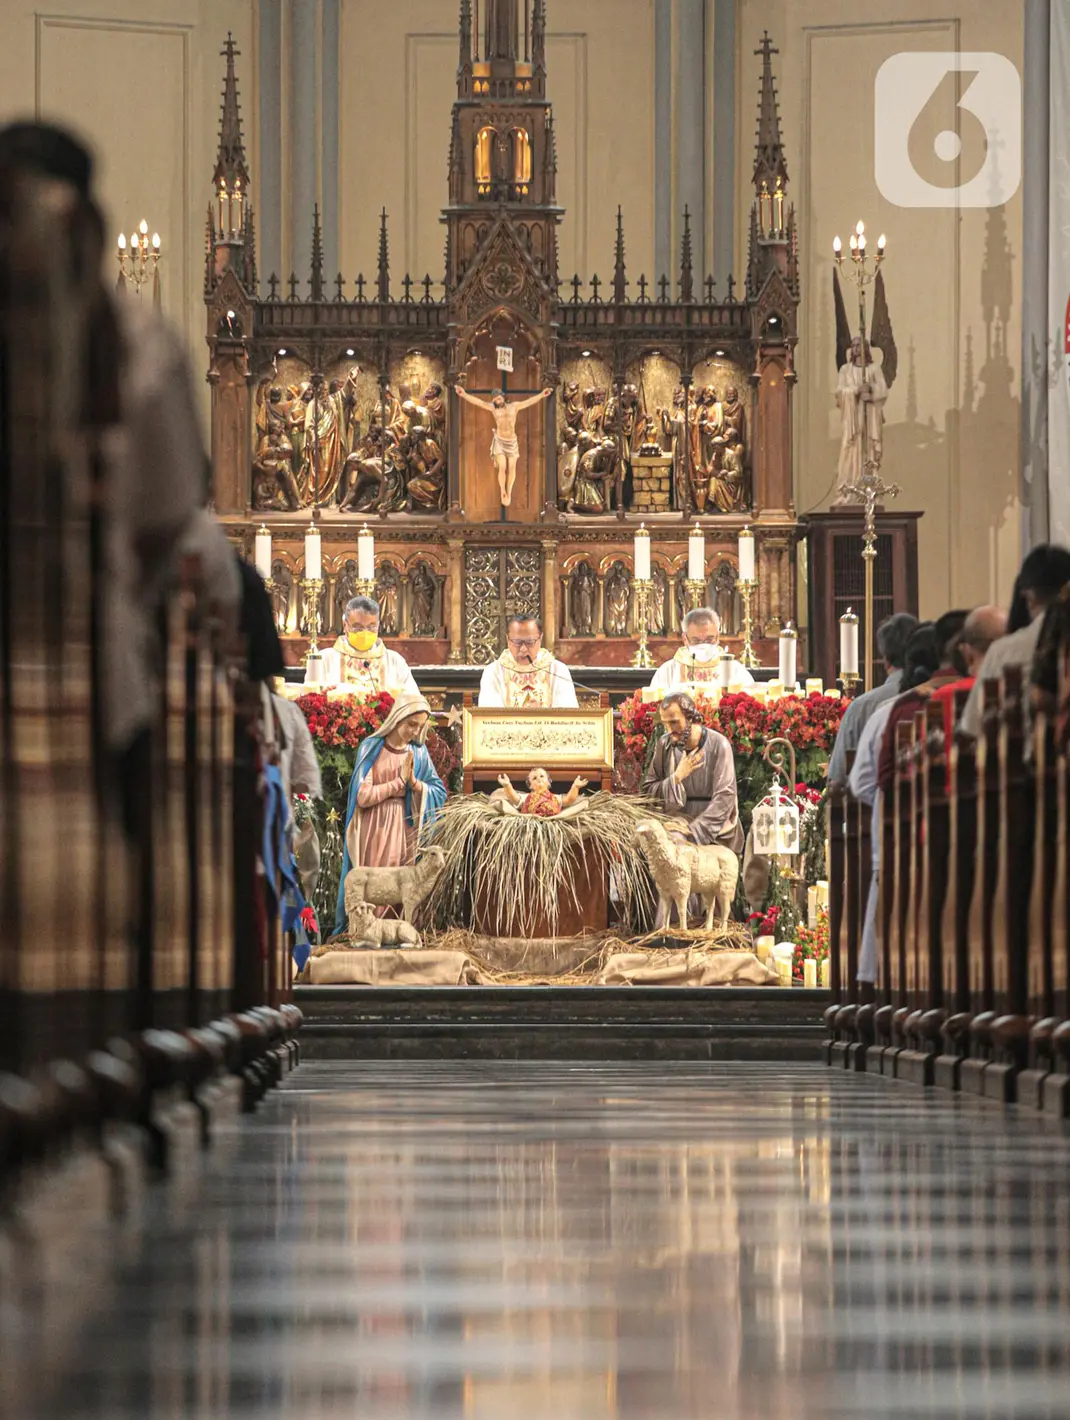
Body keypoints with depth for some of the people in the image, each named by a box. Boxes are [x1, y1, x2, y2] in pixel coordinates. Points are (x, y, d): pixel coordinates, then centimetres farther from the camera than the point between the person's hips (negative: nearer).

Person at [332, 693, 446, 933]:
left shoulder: (418, 752, 7)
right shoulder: (372, 748, -5)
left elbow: (439, 793, 5)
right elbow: (362, 797, -11)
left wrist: (414, 782, -12)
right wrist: (399, 782, -8)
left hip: (404, 830, 3)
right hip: (373, 830, -3)